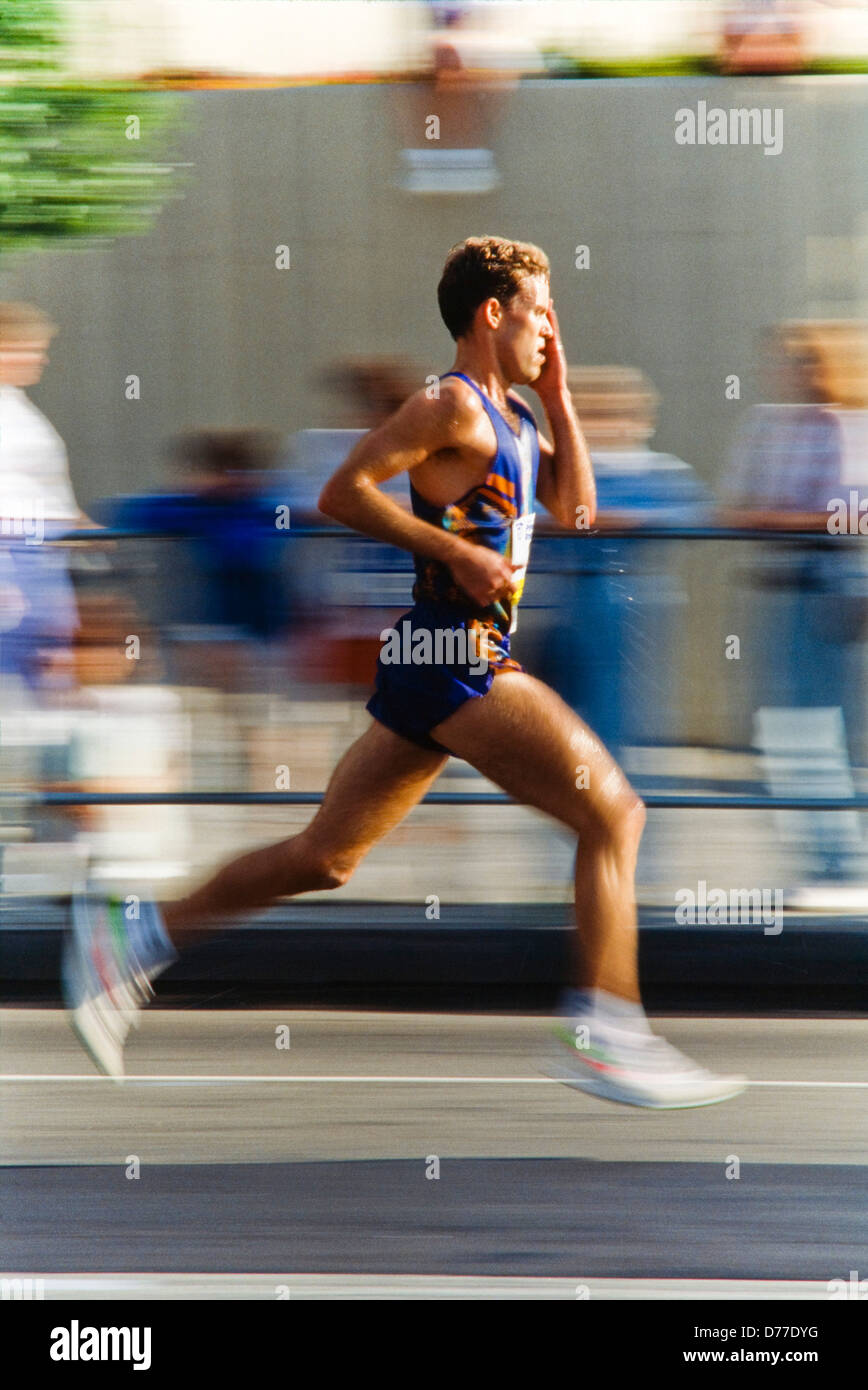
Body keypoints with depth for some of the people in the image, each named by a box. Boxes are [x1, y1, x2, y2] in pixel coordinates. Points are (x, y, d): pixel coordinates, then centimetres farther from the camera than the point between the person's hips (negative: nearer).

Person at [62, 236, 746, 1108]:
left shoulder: (509, 415, 18)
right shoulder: (453, 406, -11)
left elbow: (573, 504, 22)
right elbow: (343, 492, -15)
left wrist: (558, 397, 15)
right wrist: (457, 550, -19)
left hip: (435, 670, 10)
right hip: (457, 661, -10)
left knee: (324, 856, 14)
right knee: (612, 812, -10)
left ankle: (131, 943, 17)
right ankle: (602, 1033, -11)